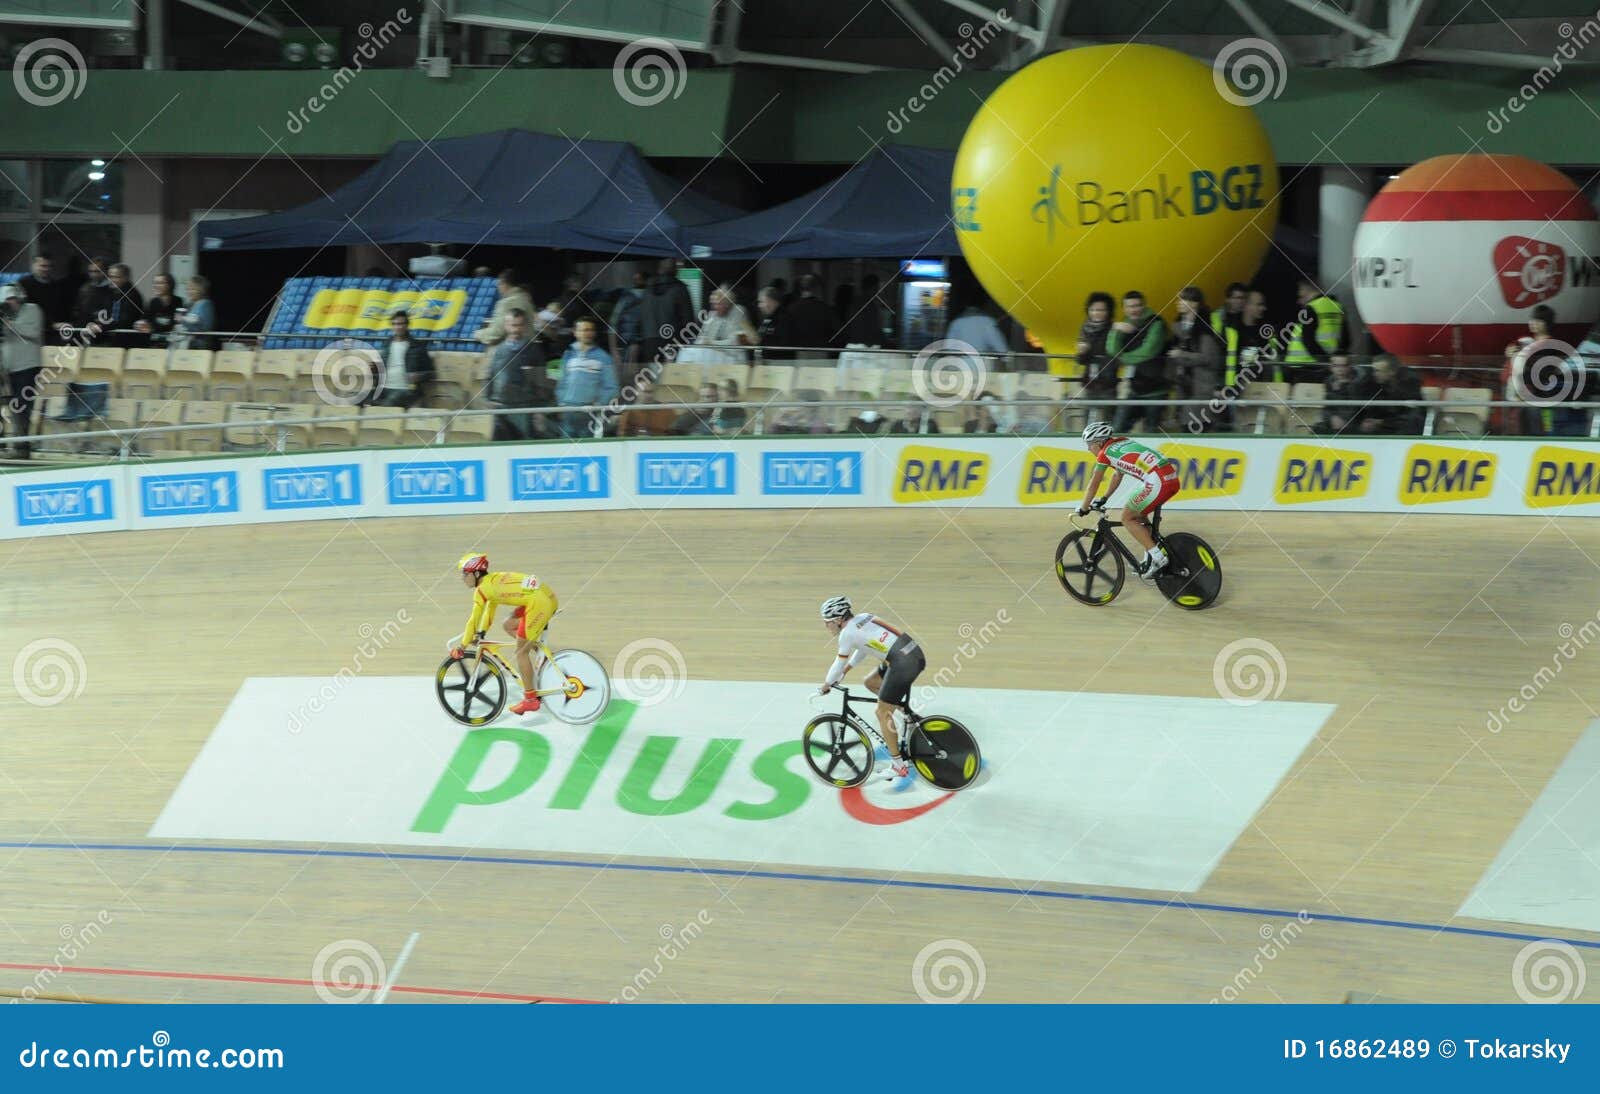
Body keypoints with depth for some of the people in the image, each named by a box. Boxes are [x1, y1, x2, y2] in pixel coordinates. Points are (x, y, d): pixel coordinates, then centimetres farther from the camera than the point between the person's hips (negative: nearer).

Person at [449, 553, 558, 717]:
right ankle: (541, 654, 16)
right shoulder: (493, 581, 22)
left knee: (521, 652, 1)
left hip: (538, 603, -9)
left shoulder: (482, 589, -4)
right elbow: (490, 609, 33)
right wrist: (481, 633, 35)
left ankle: (530, 699, 6)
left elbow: (473, 620, -3)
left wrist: (462, 647, 4)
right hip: (549, 597, 9)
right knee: (509, 626, 23)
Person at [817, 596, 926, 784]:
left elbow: (839, 664, 3)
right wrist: (843, 672, 36)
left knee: (882, 713, 2)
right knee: (871, 683, 26)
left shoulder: (847, 633, -6)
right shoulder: (863, 618, 17)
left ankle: (898, 766, 5)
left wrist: (824, 687, 18)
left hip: (903, 663, -9)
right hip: (916, 654, 9)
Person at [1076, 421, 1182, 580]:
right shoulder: (1122, 443, 26)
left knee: (1127, 518, 3)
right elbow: (1117, 475, 38)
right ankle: (1150, 559, 22)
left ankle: (1156, 556, -6)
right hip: (1173, 479, 8)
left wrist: (1083, 509, 23)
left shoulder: (1105, 452, 4)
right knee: (1137, 515, 24)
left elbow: (1093, 484, 11)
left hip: (1158, 481, -8)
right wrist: (1104, 499, 46)